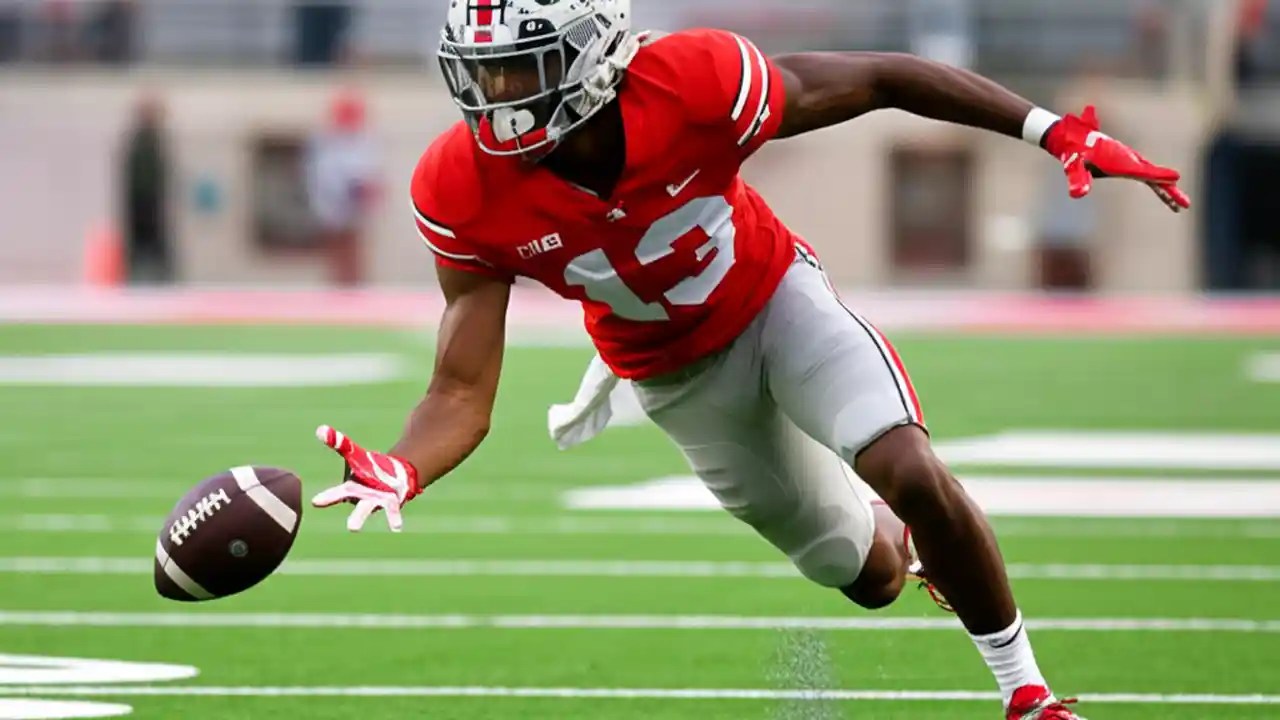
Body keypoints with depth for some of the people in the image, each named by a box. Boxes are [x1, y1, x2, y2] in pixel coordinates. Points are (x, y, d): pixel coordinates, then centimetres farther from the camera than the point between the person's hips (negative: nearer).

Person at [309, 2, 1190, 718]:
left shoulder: (693, 84, -37)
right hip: (678, 376, 2)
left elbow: (885, 78, -25)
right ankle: (898, 534, 48)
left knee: (912, 477, -23)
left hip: (778, 298, -2)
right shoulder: (467, 193, -31)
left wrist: (1056, 132, -27)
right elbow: (463, 392, -27)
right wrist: (399, 474, -49)